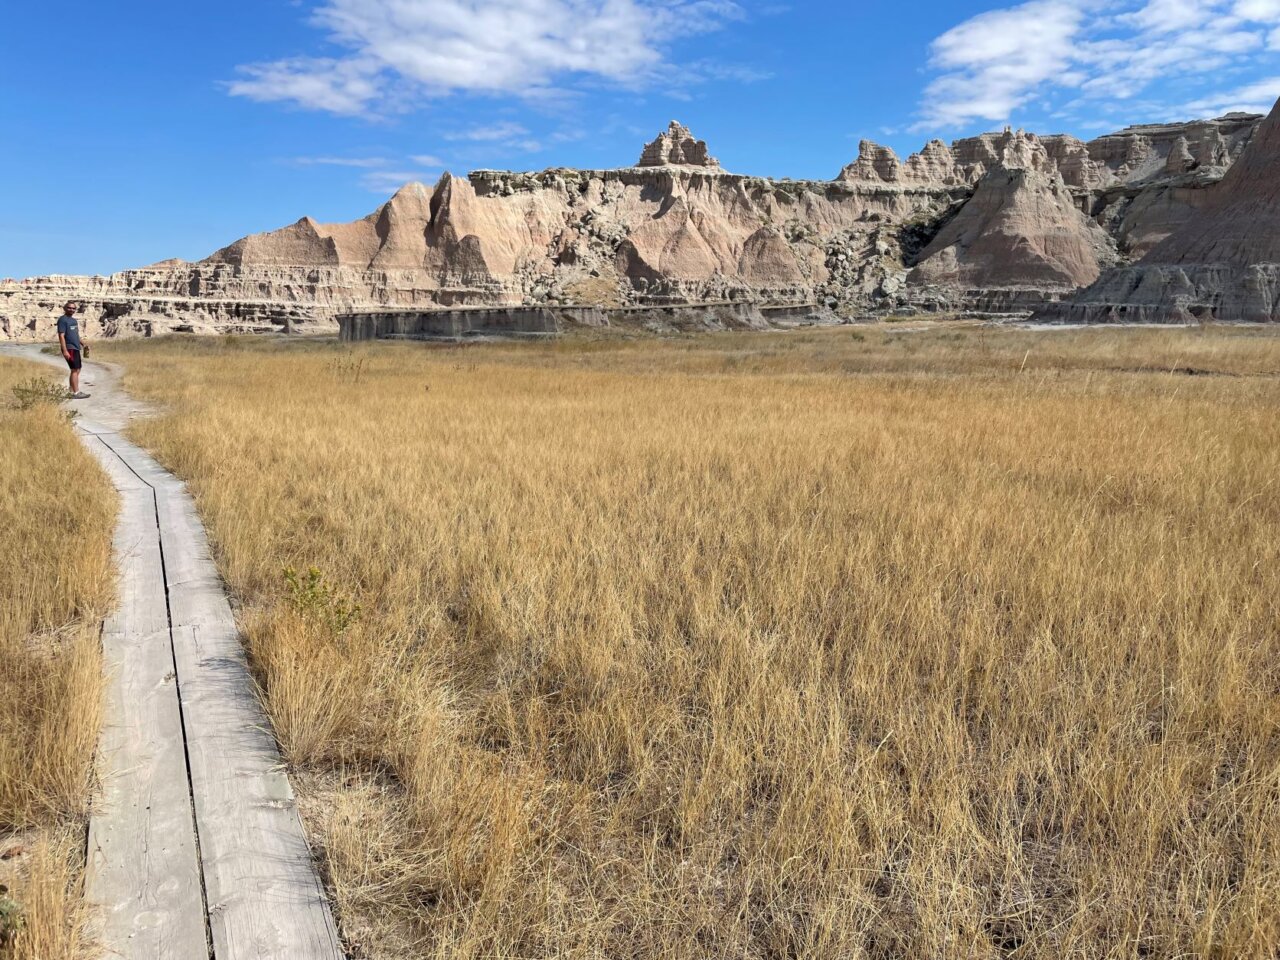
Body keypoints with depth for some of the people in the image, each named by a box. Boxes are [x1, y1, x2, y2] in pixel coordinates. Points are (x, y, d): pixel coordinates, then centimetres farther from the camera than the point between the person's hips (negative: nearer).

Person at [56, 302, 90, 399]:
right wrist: (65, 351, -22)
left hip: (76, 348, 9)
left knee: (77, 370, 11)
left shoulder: (74, 320, 18)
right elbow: (61, 336, -16)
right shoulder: (63, 320, -9)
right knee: (75, 370, -11)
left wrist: (81, 342, 9)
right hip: (69, 348, -9)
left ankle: (73, 392, 17)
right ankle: (76, 393, -11)